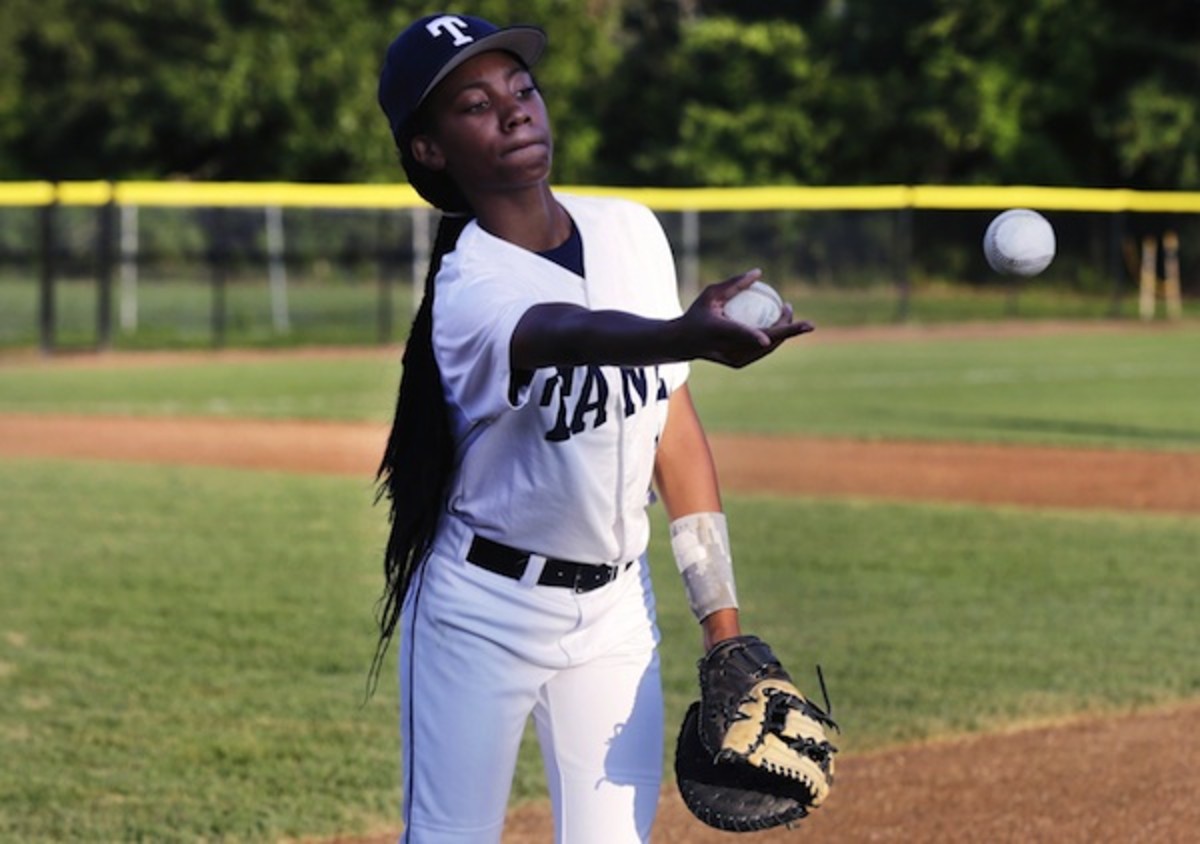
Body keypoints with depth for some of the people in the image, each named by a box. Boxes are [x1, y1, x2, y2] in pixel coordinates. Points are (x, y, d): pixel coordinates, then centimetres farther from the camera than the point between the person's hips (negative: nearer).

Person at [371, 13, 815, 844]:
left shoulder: (632, 230, -2)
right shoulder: (470, 292, -22)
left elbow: (673, 420, 6)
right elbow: (576, 335, -45)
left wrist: (719, 608, 4)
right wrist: (690, 336, -65)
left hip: (616, 608, 5)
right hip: (485, 611, -5)